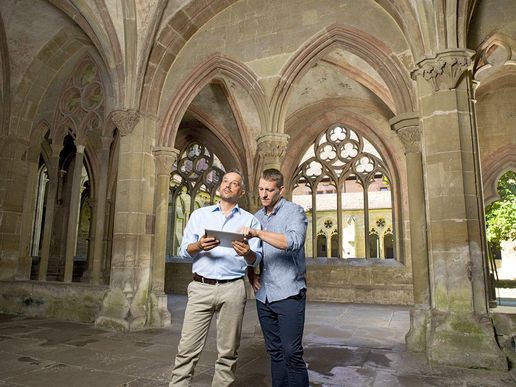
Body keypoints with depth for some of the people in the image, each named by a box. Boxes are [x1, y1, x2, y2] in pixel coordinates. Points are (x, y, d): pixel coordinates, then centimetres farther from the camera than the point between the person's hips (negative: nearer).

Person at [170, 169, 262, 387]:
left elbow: (256, 259, 4)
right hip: (200, 287, 1)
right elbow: (184, 250, 6)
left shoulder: (249, 220, 10)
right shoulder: (199, 214, 13)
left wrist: (247, 252, -19)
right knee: (187, 349, 0)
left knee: (228, 351, 7)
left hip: (232, 289, 0)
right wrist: (199, 246, -15)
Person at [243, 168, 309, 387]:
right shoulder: (256, 217, 14)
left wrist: (258, 233, -30)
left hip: (289, 294, -5)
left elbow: (294, 241, -24)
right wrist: (250, 272, 5)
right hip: (263, 295, 6)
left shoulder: (294, 211, -5)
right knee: (274, 352, 12)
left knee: (292, 353, -4)